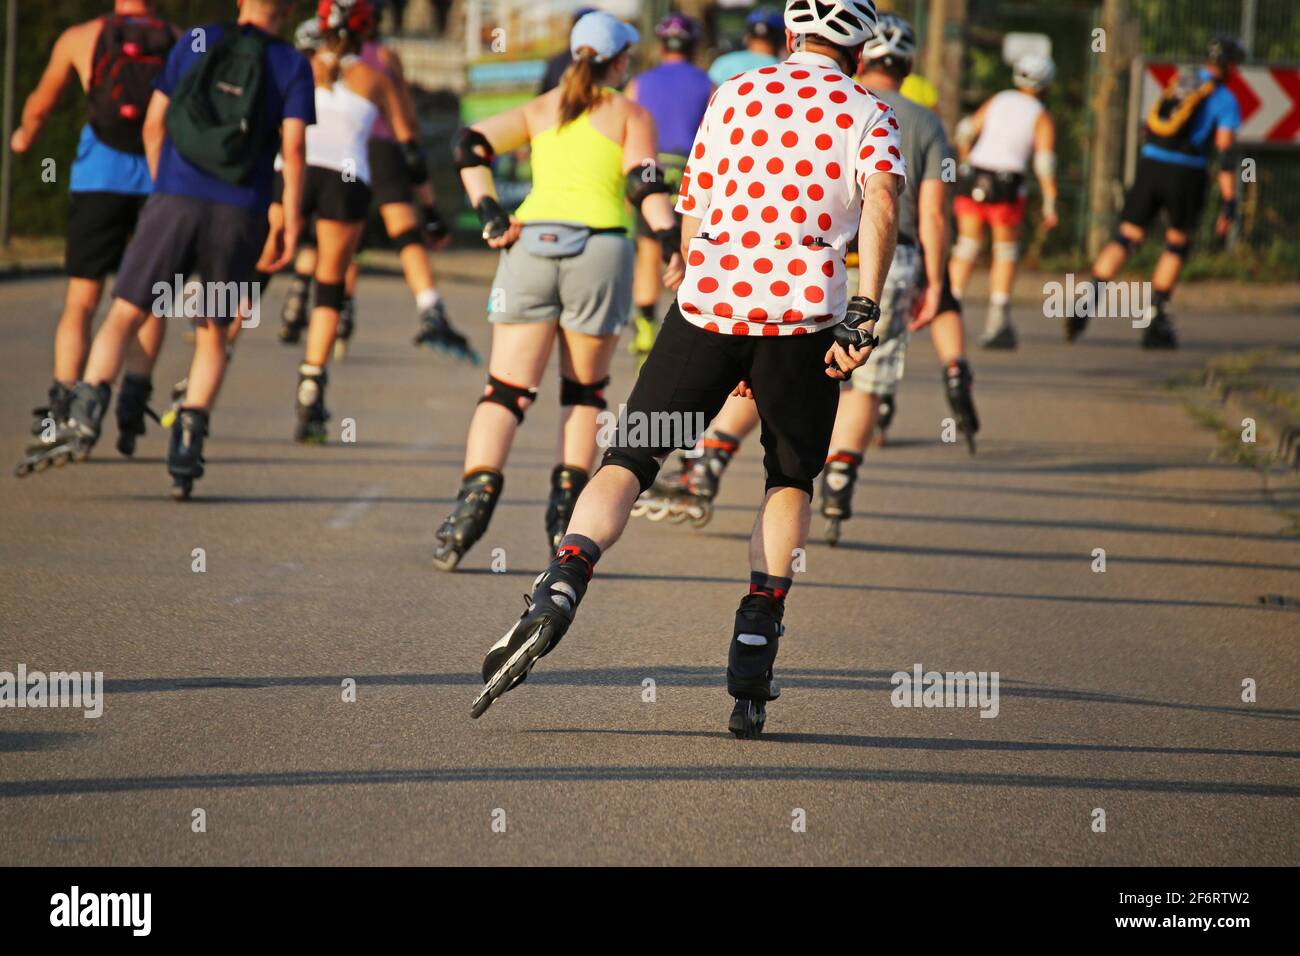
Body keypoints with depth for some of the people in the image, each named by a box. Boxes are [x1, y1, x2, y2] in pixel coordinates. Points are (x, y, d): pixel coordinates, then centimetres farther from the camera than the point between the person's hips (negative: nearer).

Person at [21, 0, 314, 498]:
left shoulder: (197, 43, 9)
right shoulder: (292, 66, 4)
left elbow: (154, 124, 10)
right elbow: (293, 145, -4)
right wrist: (290, 223, -1)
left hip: (175, 200, 0)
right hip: (240, 214, 0)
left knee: (123, 316, 4)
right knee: (212, 335, 14)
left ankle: (87, 411, -18)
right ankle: (188, 438, -2)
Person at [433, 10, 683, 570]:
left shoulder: (540, 110, 17)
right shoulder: (629, 114, 8)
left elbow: (470, 146, 6)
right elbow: (644, 181, -7)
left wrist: (490, 216, 1)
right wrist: (670, 241, -15)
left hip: (530, 245, 2)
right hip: (599, 248, -2)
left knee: (507, 391, 0)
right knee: (585, 389, 15)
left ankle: (475, 496, -20)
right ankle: (566, 511, 5)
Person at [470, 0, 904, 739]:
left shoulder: (733, 96, 19)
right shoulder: (866, 113, 10)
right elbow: (882, 203, -11)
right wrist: (864, 315, -15)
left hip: (707, 298, 1)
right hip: (805, 311, -1)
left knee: (630, 459, 6)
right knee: (792, 479, 18)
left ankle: (560, 589, -20)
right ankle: (753, 660, 7)